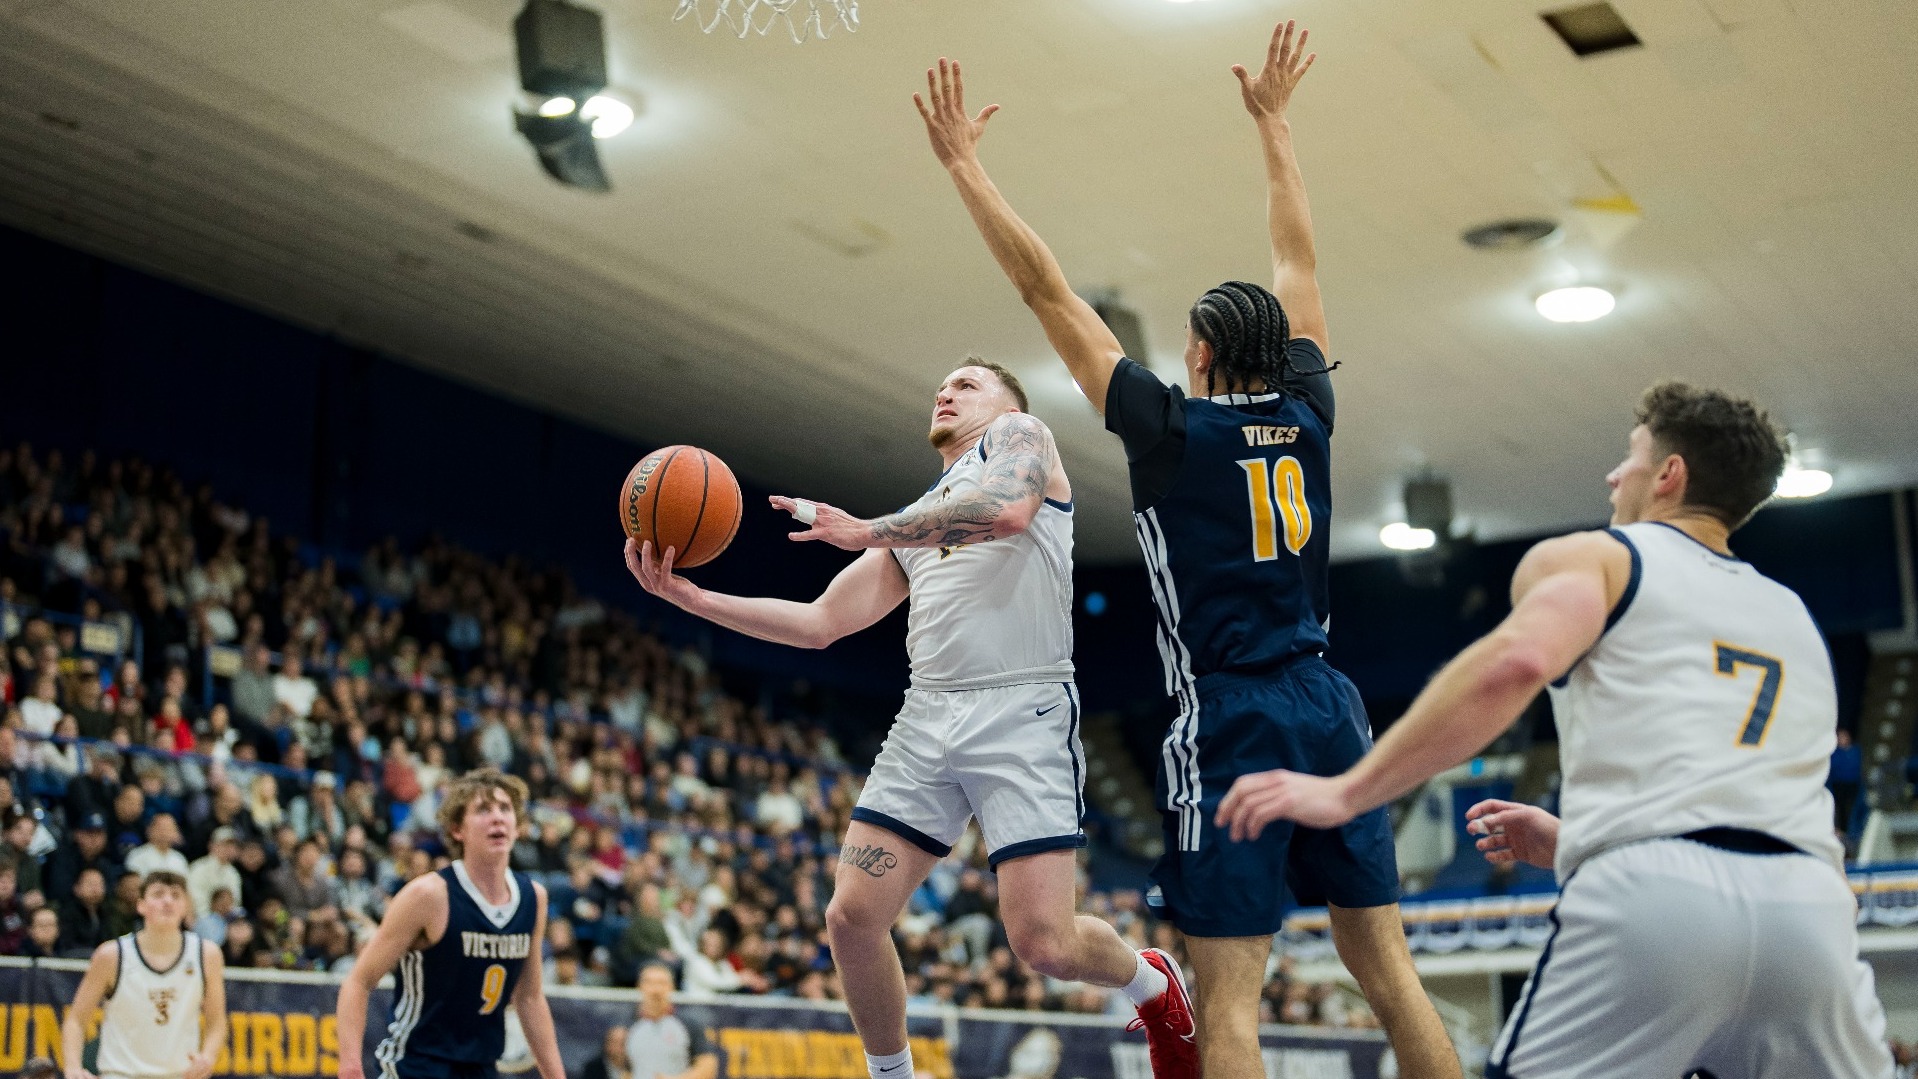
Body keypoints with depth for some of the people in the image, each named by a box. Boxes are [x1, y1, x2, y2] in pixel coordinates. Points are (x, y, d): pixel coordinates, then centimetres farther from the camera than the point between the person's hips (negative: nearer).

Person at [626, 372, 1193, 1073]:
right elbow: (819, 625, 23)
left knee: (1045, 943, -14)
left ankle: (1153, 983, 18)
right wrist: (690, 597, 13)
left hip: (1021, 709, -7)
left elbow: (1007, 510, -16)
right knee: (852, 918, -5)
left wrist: (865, 532, -9)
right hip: (927, 718, 7)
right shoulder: (912, 524, 28)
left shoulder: (1019, 434, 9)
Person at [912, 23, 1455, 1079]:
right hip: (1329, 713, 6)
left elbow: (1045, 287, -4)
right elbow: (1297, 261, 20)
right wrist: (1272, 121, 30)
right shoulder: (1307, 413, 7)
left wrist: (964, 164, 2)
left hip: (1230, 723, -6)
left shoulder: (1173, 428, -5)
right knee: (1389, 971, 9)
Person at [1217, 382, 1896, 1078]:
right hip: (1808, 905, 5)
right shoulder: (1795, 616, 32)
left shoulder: (1589, 557, 15)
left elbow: (1515, 661, -8)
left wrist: (1345, 791, -9)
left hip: (1654, 896, -5)